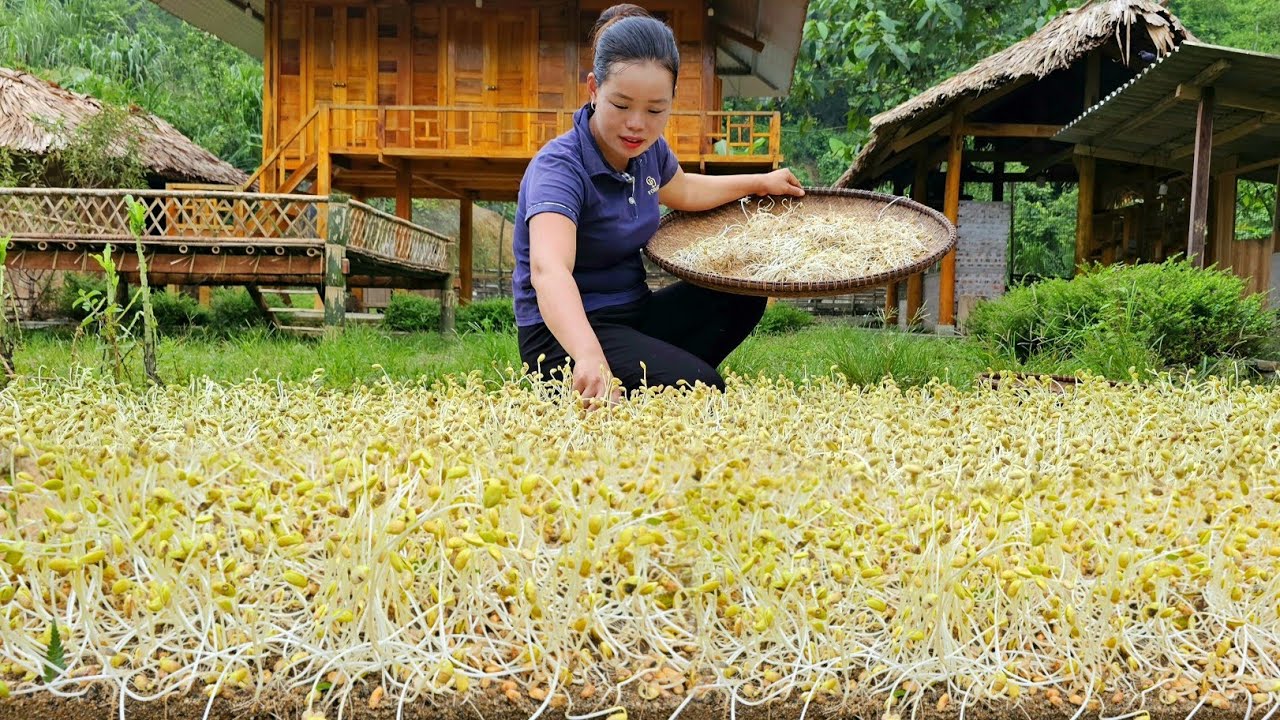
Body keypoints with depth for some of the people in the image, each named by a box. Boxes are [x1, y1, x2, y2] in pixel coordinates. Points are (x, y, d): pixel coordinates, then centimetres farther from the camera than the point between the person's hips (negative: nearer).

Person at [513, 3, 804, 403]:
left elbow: (683, 191, 26)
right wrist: (589, 357, -60)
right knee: (702, 390, -27)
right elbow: (549, 270, -43)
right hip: (565, 335, -9)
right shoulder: (559, 167, -24)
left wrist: (761, 182, 34)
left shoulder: (647, 149, 0)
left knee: (746, 293, 7)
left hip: (632, 312, 9)